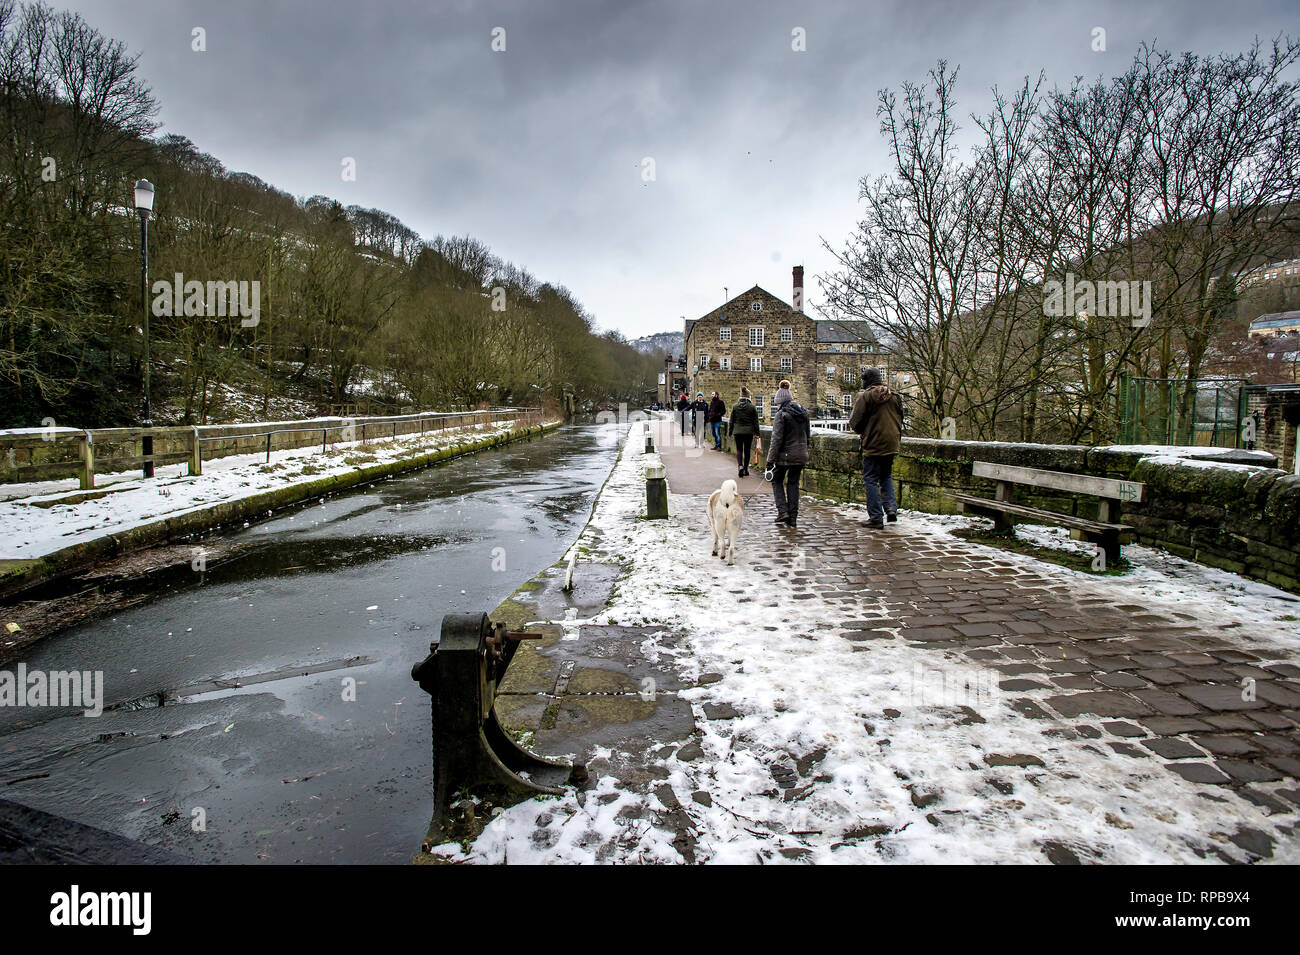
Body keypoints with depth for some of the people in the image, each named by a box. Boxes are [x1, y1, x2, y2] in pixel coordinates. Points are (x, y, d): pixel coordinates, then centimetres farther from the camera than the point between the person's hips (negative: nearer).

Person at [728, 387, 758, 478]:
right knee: (747, 450, 9)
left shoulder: (735, 406, -1)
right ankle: (746, 469, 15)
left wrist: (730, 432, 11)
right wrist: (757, 433, 6)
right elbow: (755, 421, -1)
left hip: (737, 432, 0)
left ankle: (740, 466, -14)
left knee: (739, 450, 8)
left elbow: (731, 421, 3)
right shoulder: (752, 407, -4)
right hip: (749, 432, 0)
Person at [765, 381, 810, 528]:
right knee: (793, 483, 12)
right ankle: (793, 518, 10)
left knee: (777, 481, 13)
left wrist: (770, 459, -12)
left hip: (785, 455, -6)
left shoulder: (781, 414, -12)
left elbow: (776, 438, -15)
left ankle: (782, 511, 0)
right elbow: (808, 436, 15)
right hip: (801, 455, 6)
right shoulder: (804, 412, 9)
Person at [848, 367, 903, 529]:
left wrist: (862, 432, 9)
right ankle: (891, 508, 7)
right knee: (886, 476, 22)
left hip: (873, 445, -6)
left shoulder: (866, 396, -11)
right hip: (891, 444, 6)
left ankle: (876, 518, 2)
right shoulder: (894, 396, 7)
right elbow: (899, 420, 15)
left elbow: (855, 422, -10)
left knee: (871, 480, 3)